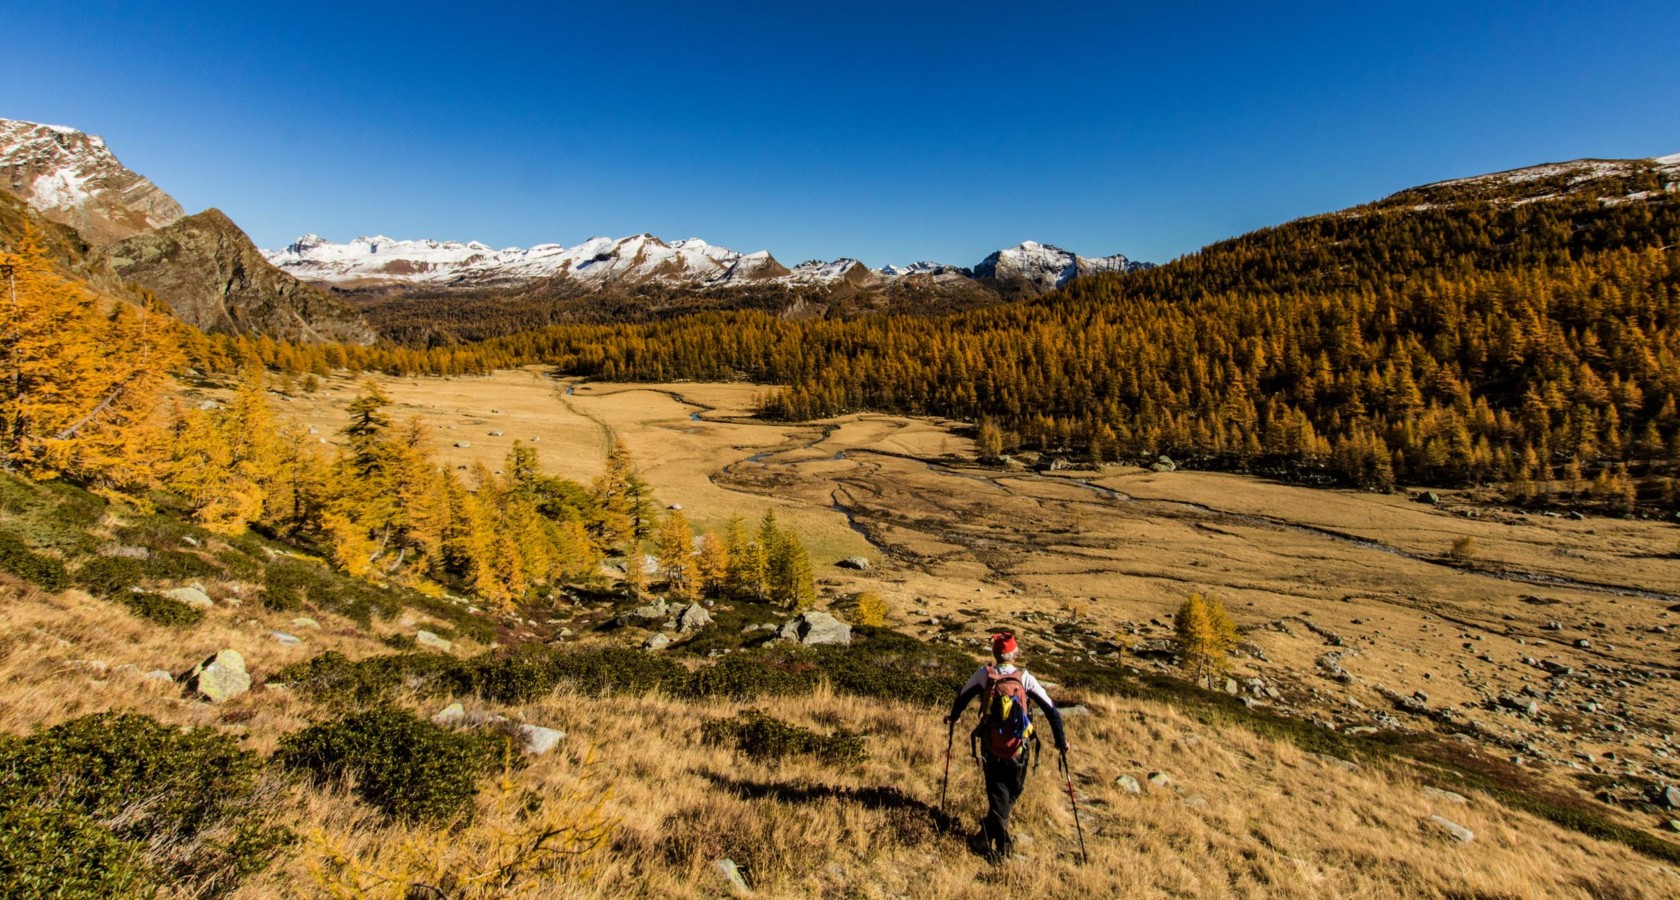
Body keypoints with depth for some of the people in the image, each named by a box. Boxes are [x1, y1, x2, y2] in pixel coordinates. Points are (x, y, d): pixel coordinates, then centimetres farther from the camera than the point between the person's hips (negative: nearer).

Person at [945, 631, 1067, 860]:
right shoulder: (1024, 677, -8)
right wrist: (1060, 740, 4)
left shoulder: (983, 674, -7)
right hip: (1019, 747, 0)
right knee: (1014, 791, 23)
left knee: (997, 792, 13)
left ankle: (1001, 843, 6)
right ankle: (992, 827, 30)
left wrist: (953, 716, 25)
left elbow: (963, 697, 6)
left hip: (991, 746, 0)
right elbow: (1050, 709, -6)